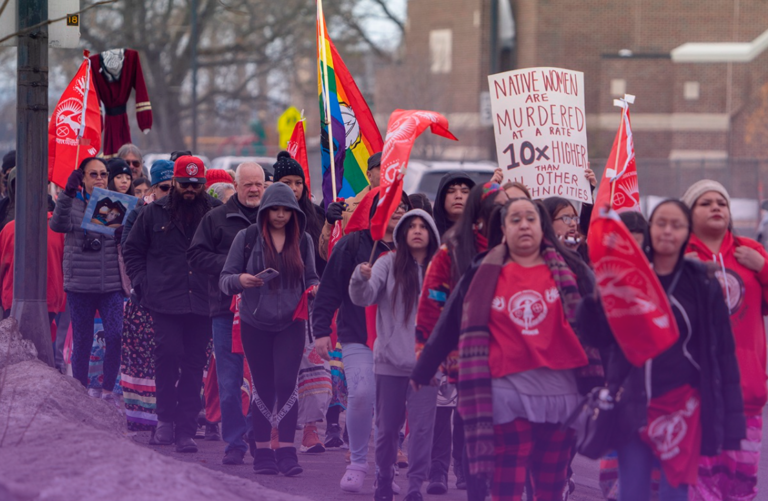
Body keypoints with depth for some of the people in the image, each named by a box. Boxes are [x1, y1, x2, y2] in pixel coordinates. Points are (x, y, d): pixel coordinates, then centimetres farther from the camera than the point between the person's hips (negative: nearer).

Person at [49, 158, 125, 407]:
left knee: (116, 336, -10)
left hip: (111, 285, 1)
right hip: (79, 285, -1)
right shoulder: (73, 203, 2)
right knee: (82, 341, 6)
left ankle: (108, 390, 4)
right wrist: (67, 193, -30)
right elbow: (58, 225, -18)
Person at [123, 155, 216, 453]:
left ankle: (185, 429, 7)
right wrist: (142, 283, 5)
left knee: (194, 364, 2)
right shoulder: (154, 213, 9)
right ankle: (165, 416, 1)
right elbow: (132, 250, 16)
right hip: (165, 302, -1)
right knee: (168, 353, -16)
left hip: (202, 303, 1)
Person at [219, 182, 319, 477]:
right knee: (263, 387, 3)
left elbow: (310, 277, 16)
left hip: (290, 323, 1)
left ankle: (286, 451, -13)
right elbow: (224, 280, -1)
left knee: (286, 383, -12)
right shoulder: (247, 238, 0)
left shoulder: (303, 241, 7)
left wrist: (314, 288, -7)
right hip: (255, 324, -1)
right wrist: (240, 280, -23)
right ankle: (263, 451, 11)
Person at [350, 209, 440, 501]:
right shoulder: (389, 263, 0)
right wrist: (360, 279, -31)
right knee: (387, 427, 9)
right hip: (390, 360, 0)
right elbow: (363, 298, -11)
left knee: (422, 426, -6)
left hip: (426, 363, 0)